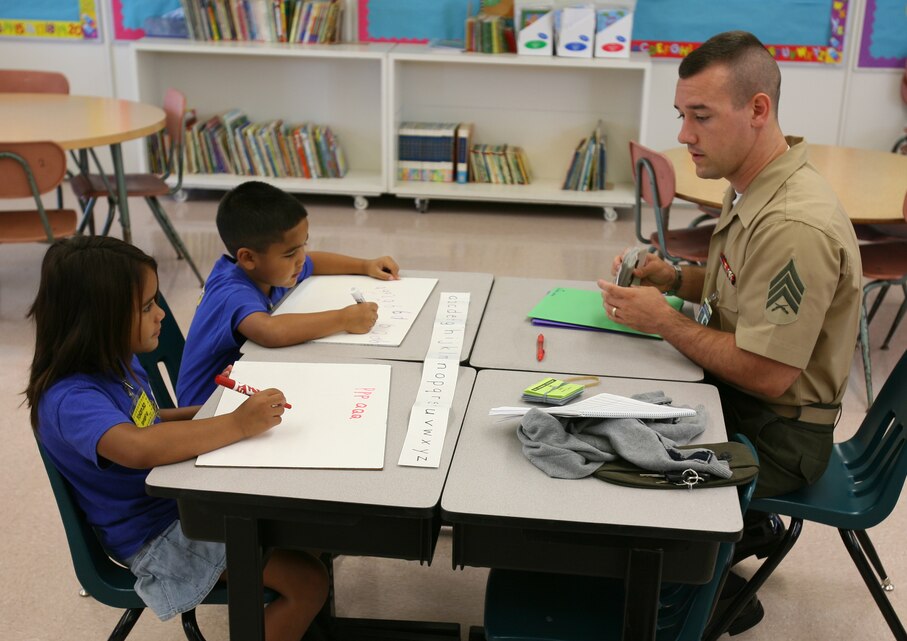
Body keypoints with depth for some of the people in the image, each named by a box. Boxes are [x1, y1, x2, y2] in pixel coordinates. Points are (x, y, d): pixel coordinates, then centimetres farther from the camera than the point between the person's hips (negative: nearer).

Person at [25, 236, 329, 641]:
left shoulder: (118, 362, 0)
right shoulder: (70, 398, -29)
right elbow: (138, 447, -49)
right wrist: (236, 425, -42)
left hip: (180, 496, 10)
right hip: (156, 536, -9)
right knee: (309, 583, -15)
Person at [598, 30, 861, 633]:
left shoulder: (795, 226, -31)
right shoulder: (754, 187, 0)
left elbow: (766, 375, -29)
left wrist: (664, 320, -20)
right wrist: (672, 277, -2)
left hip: (776, 429, -9)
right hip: (734, 390, 9)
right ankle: (742, 528, 26)